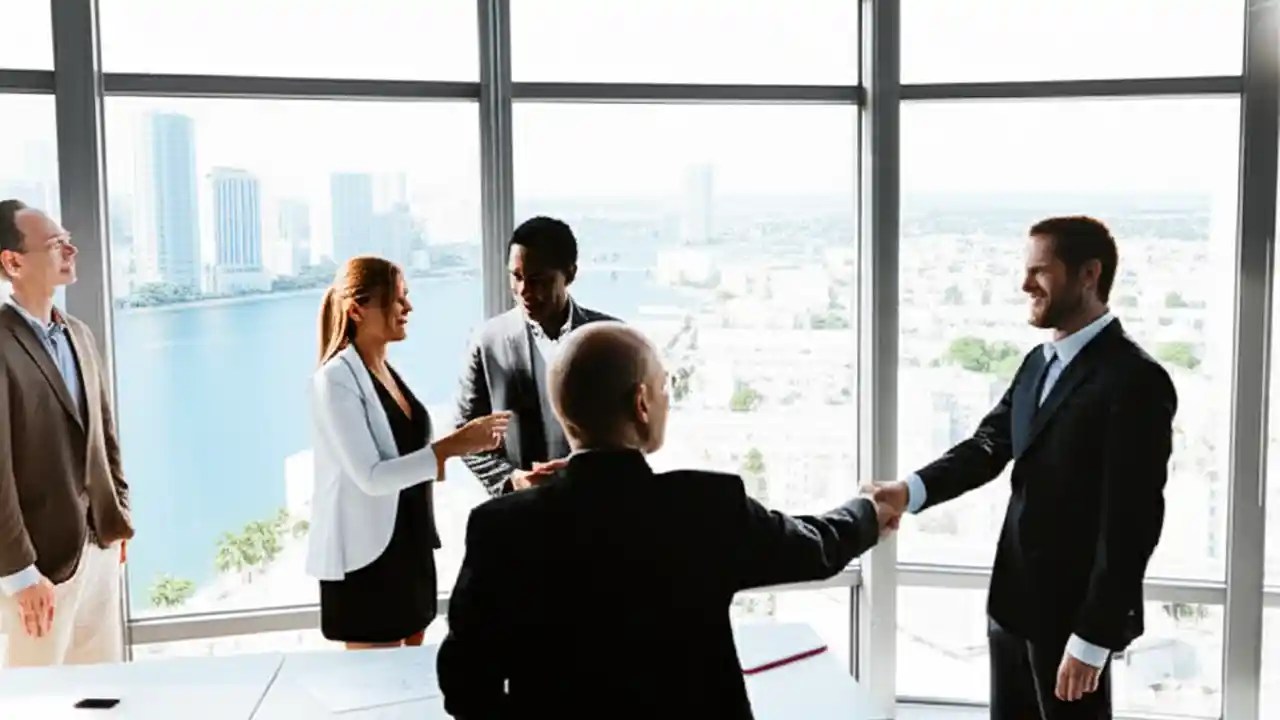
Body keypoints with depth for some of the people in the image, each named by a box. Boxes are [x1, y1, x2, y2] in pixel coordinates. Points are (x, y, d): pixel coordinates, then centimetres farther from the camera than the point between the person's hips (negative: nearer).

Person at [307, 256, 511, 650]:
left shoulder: (389, 372, 10)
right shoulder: (336, 379, -15)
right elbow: (371, 477, -22)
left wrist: (461, 442, -2)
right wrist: (449, 448, -26)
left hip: (410, 549, 8)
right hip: (366, 558, -8)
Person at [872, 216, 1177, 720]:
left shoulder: (1134, 380, -17)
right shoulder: (1039, 362, 10)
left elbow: (1132, 522, -20)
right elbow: (989, 444, 3)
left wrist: (1092, 637, -20)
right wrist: (912, 490, -15)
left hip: (1072, 613, -8)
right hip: (1014, 601, 8)